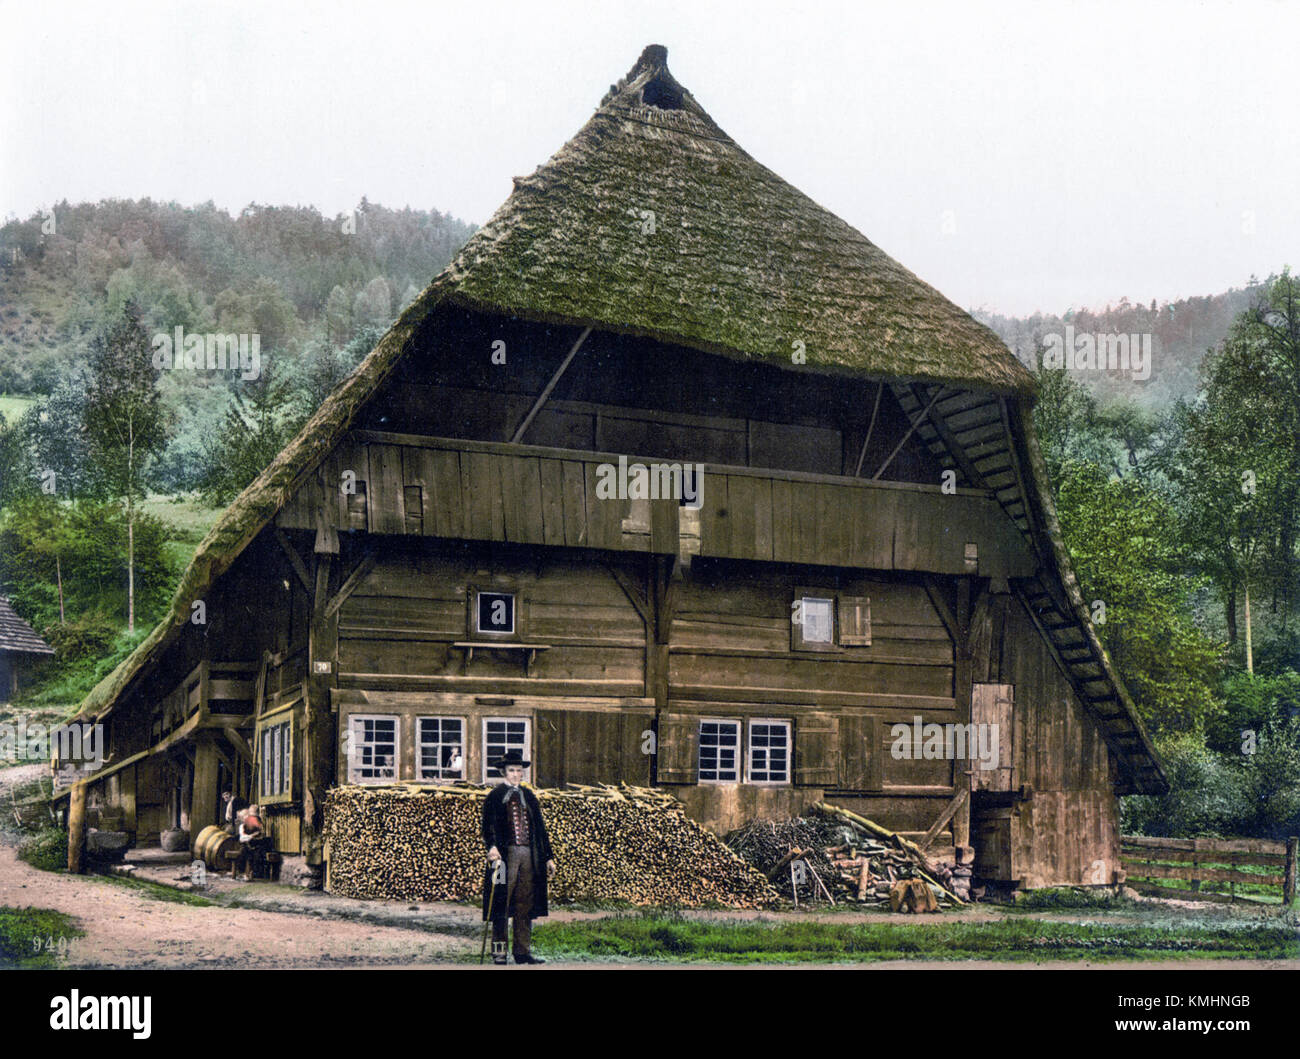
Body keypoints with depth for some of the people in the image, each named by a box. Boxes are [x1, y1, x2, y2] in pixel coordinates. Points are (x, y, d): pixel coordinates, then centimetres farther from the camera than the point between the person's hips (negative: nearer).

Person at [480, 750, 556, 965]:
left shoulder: (529, 796, 17)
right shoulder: (495, 796, 2)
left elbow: (540, 828, 19)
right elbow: (488, 825, -7)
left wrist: (548, 857, 15)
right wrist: (492, 847, -25)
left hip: (529, 855, 5)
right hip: (505, 854, -5)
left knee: (526, 905, 6)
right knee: (501, 905, -4)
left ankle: (523, 951, 11)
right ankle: (499, 952, 2)